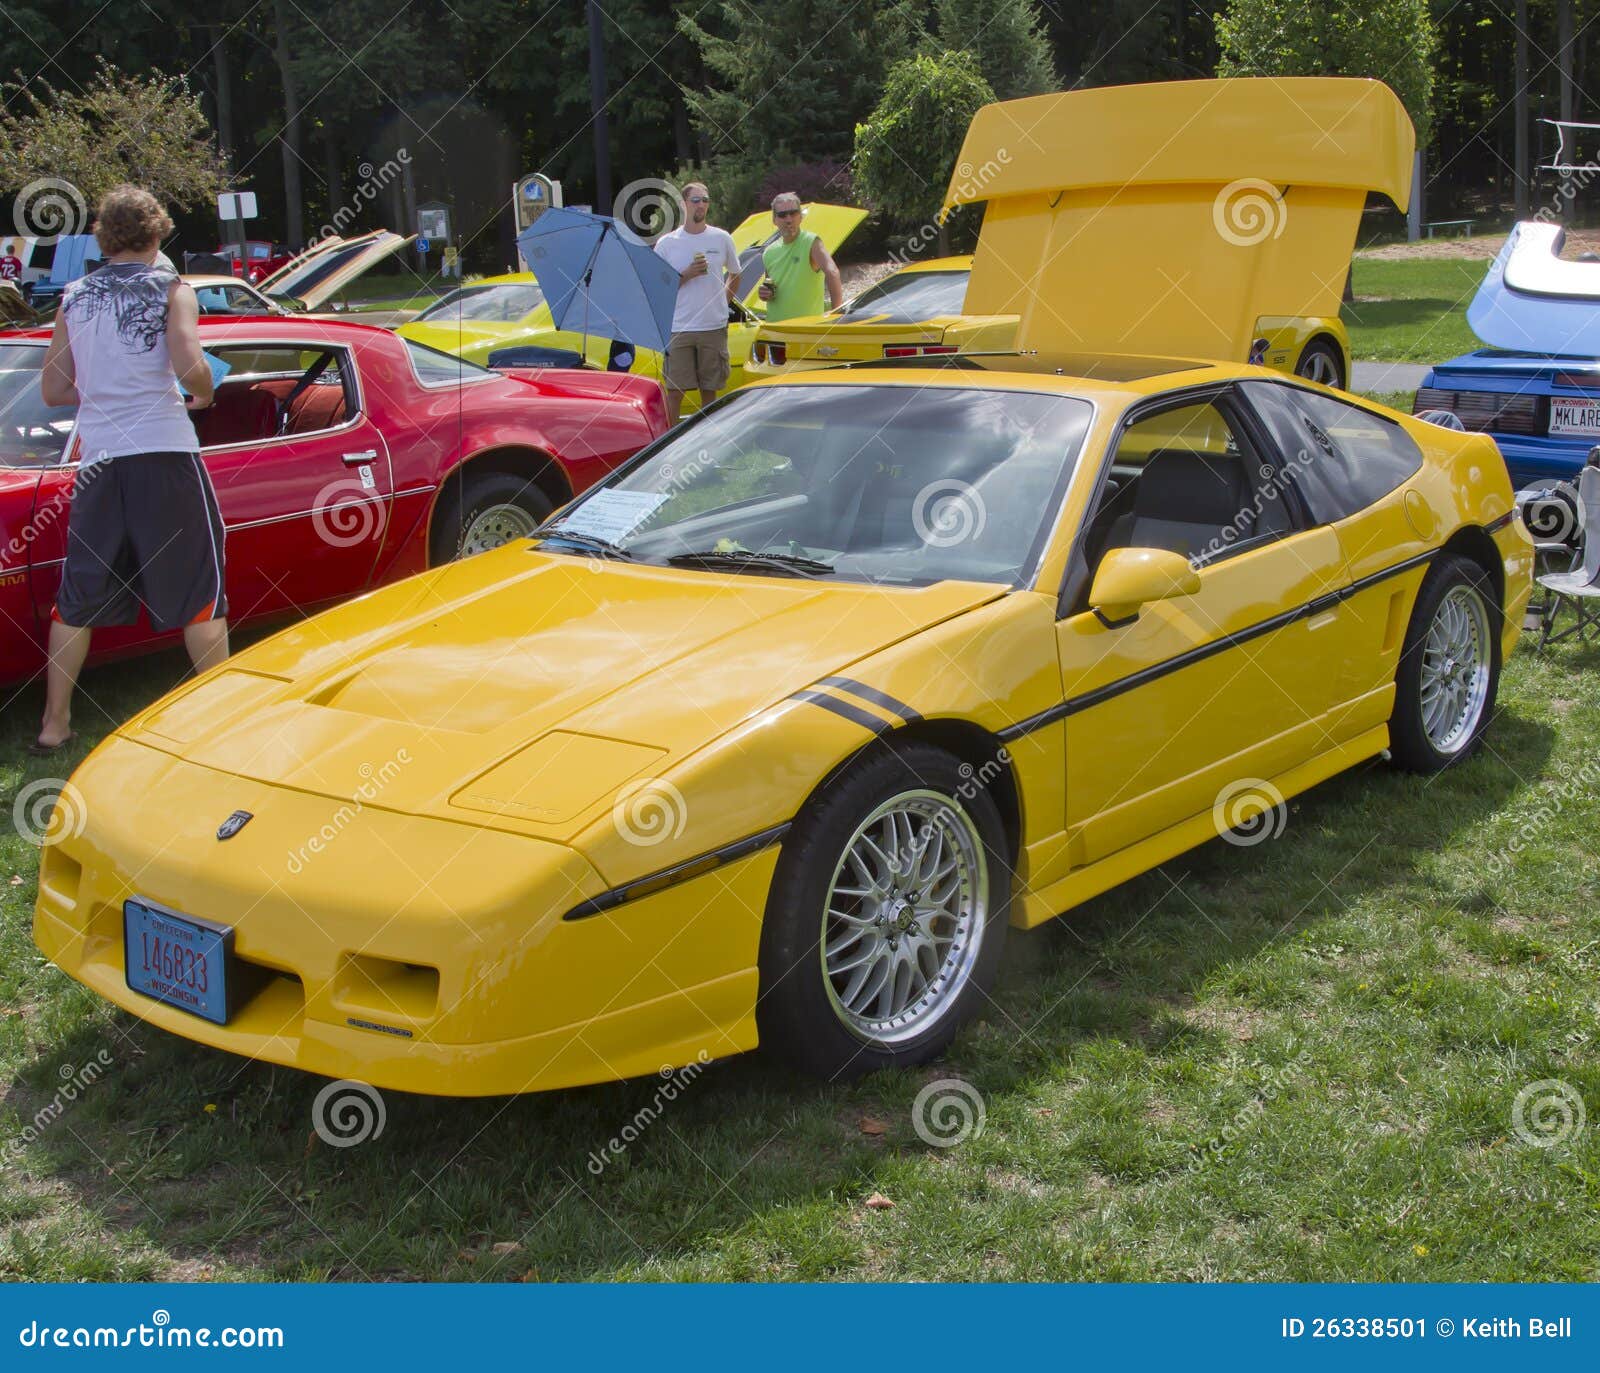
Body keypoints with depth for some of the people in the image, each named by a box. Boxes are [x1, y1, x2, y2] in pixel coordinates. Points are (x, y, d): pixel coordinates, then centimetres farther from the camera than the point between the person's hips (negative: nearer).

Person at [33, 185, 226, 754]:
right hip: (164, 453, -4)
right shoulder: (170, 290, 0)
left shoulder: (75, 296, 12)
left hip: (97, 459, 4)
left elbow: (53, 390, 13)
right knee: (199, 594, 4)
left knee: (79, 599, 12)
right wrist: (202, 396, 4)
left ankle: (55, 723, 17)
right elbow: (189, 363, -16)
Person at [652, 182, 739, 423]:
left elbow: (734, 275, 21)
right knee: (675, 392, -3)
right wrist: (687, 274, -12)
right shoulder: (666, 243, 1)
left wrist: (722, 302, 8)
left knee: (709, 392, 8)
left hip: (714, 328, 2)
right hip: (678, 329, -2)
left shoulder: (722, 239, 6)